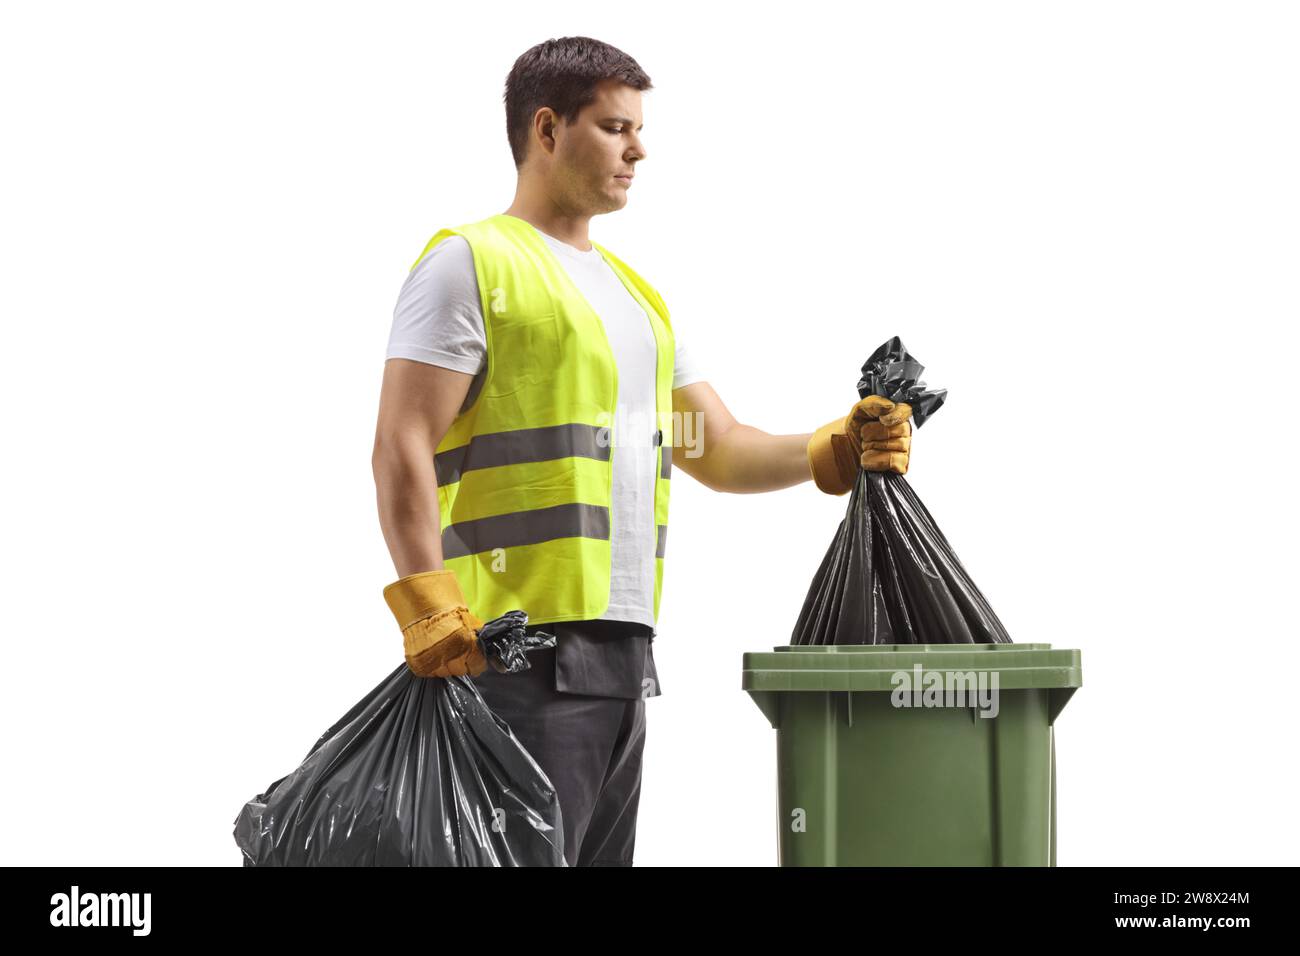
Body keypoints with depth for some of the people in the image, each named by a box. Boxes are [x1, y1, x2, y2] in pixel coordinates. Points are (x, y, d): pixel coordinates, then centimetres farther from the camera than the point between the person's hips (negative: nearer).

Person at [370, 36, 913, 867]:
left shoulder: (634, 292, 24)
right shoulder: (473, 263, -3)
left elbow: (718, 451, 22)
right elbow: (403, 448, -11)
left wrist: (833, 453, 3)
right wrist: (428, 606, -23)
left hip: (621, 651, 9)